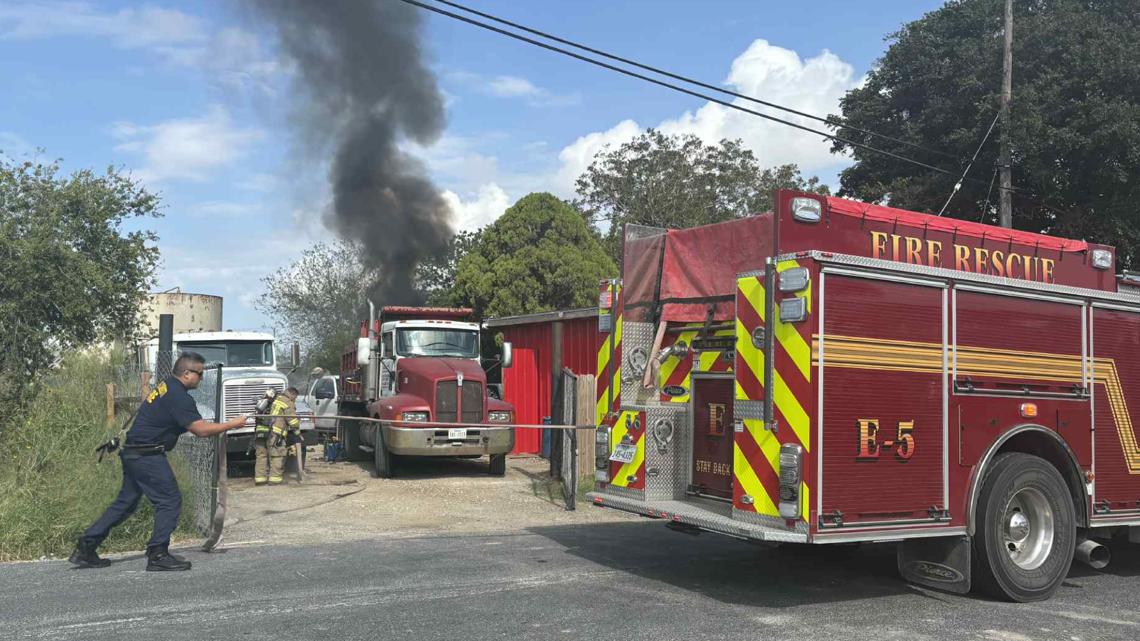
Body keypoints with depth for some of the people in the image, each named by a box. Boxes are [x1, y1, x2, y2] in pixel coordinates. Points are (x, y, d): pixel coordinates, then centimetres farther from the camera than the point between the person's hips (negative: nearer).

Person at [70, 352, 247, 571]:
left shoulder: (165, 386, 13)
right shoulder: (179, 397, -18)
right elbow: (201, 430, -22)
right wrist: (232, 424, -13)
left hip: (133, 454, 10)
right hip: (148, 456, -10)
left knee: (125, 503, 16)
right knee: (170, 501, -5)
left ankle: (85, 548, 20)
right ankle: (158, 555, -4)